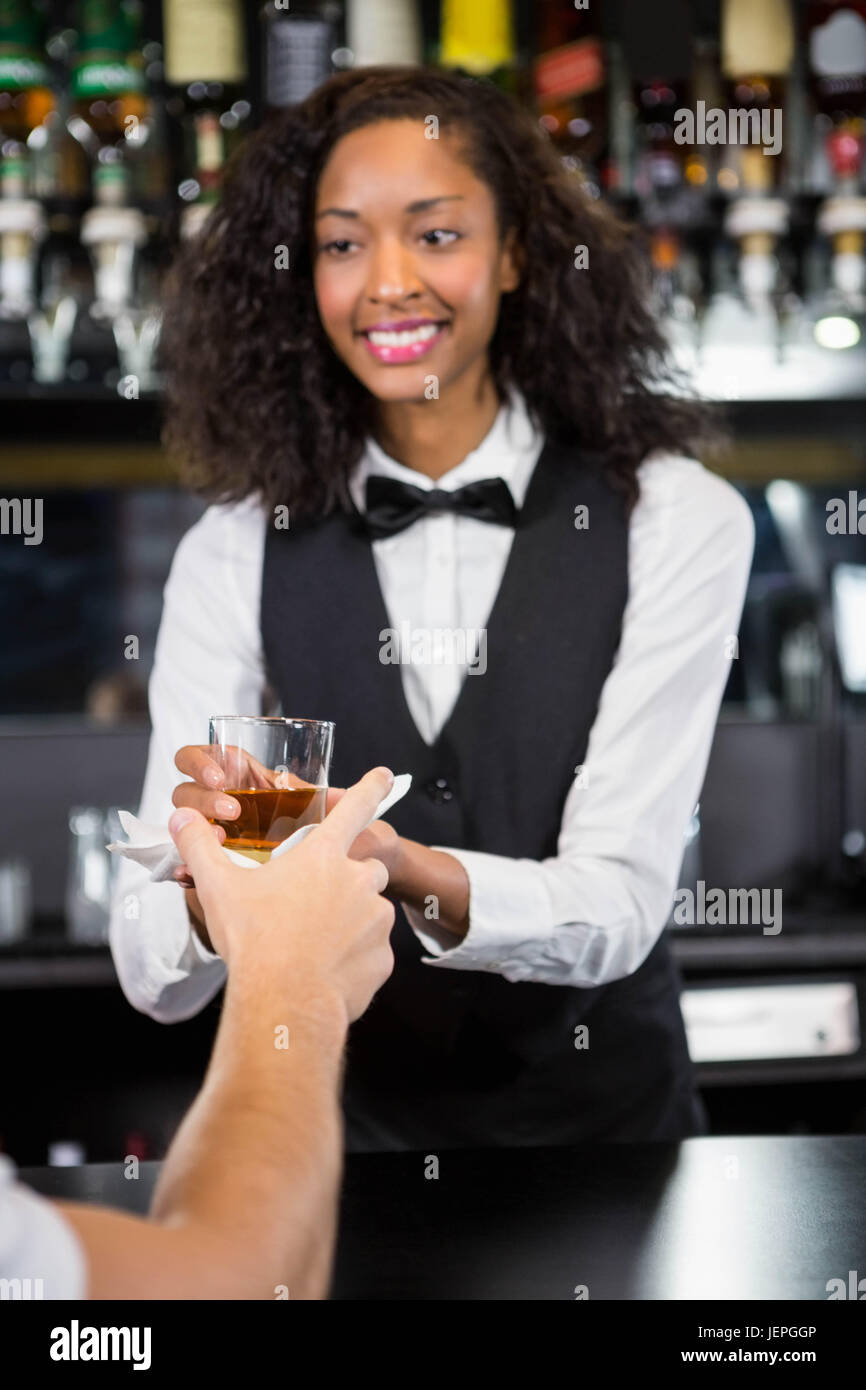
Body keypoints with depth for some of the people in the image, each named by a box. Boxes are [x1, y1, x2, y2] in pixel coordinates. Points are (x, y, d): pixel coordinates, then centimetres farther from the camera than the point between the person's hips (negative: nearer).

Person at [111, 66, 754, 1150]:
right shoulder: (236, 552, 1)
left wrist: (407, 872, -29)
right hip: (335, 1123, 1)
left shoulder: (673, 522, -3)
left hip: (599, 1124, -1)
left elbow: (620, 908, -10)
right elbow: (153, 976, -4)